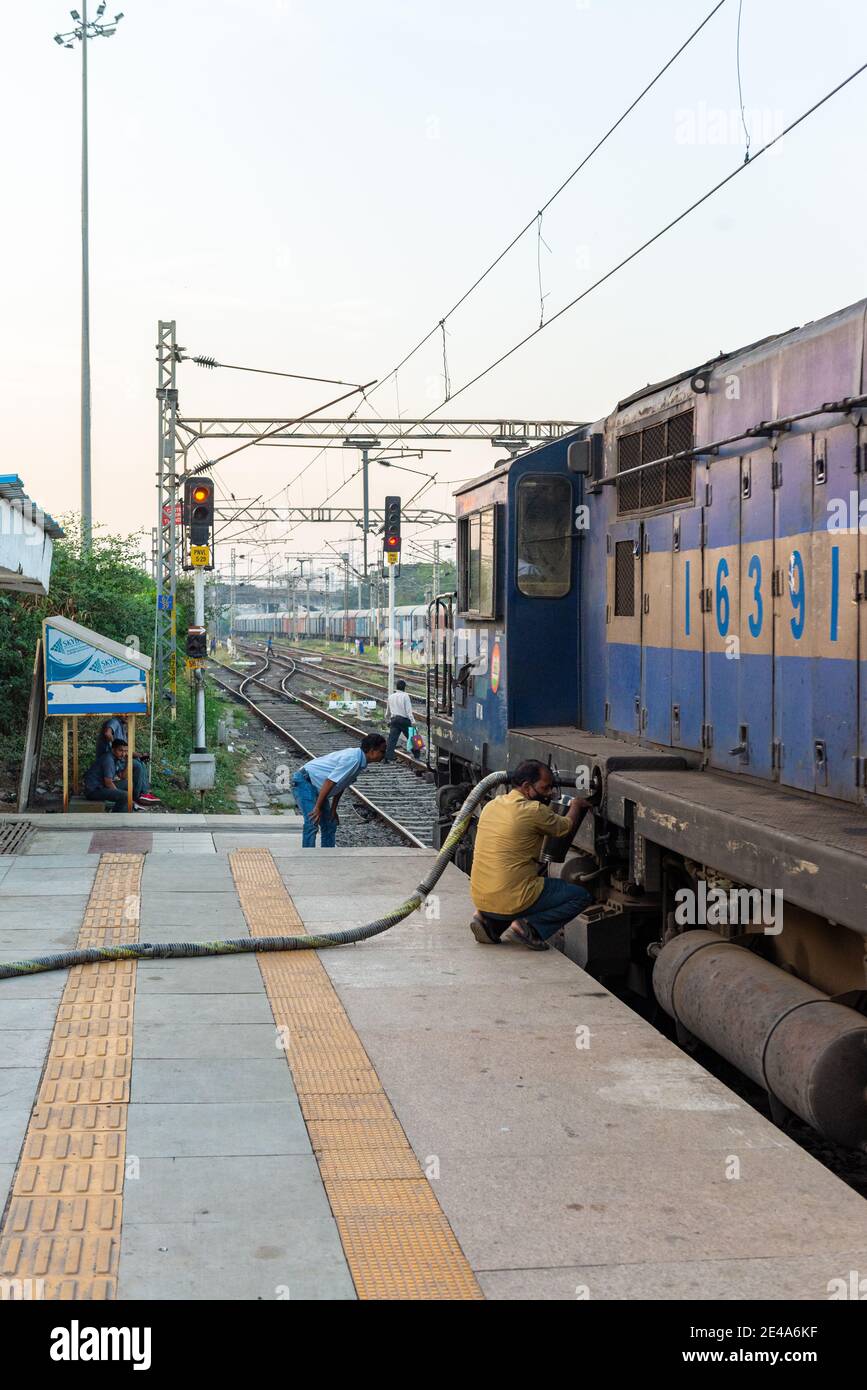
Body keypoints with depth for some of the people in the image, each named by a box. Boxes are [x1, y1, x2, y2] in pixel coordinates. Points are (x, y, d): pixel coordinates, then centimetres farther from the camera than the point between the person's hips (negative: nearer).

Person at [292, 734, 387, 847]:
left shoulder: (360, 761, 5)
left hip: (316, 787, 11)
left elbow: (341, 786, 14)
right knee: (312, 824, -19)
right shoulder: (352, 759, -26)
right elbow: (329, 782, -27)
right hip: (304, 782, -11)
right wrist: (317, 808, -23)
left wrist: (333, 810, 16)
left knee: (330, 824, 12)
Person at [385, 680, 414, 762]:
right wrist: (413, 721, -16)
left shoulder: (391, 697, 13)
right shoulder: (405, 696, -5)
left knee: (392, 739, -4)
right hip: (404, 720, -4)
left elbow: (388, 711, 24)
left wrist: (389, 719, 39)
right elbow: (408, 710, -13)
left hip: (394, 720, 4)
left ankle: (388, 757, -16)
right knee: (411, 738, 8)